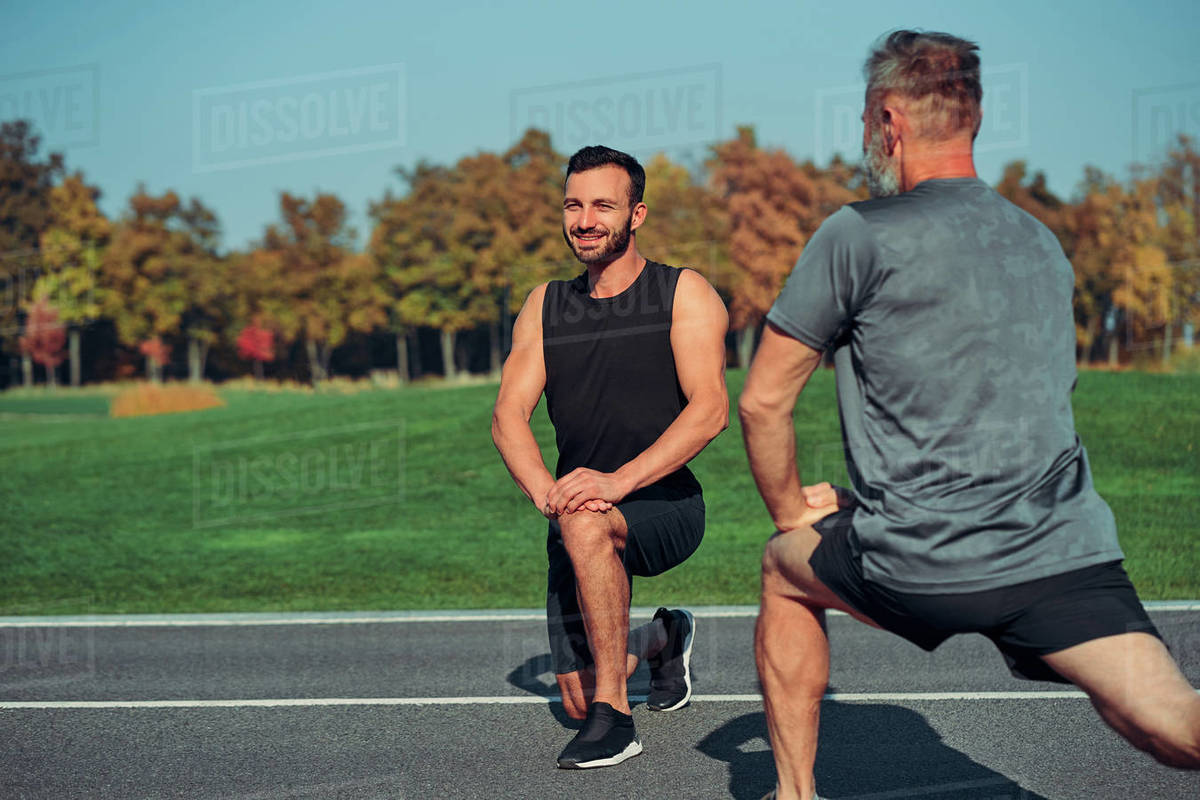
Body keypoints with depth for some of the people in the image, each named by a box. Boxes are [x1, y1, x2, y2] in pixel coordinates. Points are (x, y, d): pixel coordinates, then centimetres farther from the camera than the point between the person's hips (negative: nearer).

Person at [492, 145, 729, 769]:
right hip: (577, 517, 5)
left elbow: (710, 410, -17)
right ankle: (663, 639, 37)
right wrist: (544, 488, -22)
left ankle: (615, 717, -27)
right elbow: (508, 416, -1)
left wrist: (618, 481, -29)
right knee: (576, 699, 4)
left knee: (586, 526, -38)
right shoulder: (545, 306, 9)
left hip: (665, 505, -5)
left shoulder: (684, 294, -4)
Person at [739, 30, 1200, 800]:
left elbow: (763, 403, 3)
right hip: (1067, 554, 4)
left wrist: (792, 515, 20)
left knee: (785, 568, 25)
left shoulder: (860, 235, -1)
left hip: (923, 566, -3)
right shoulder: (1045, 245, 19)